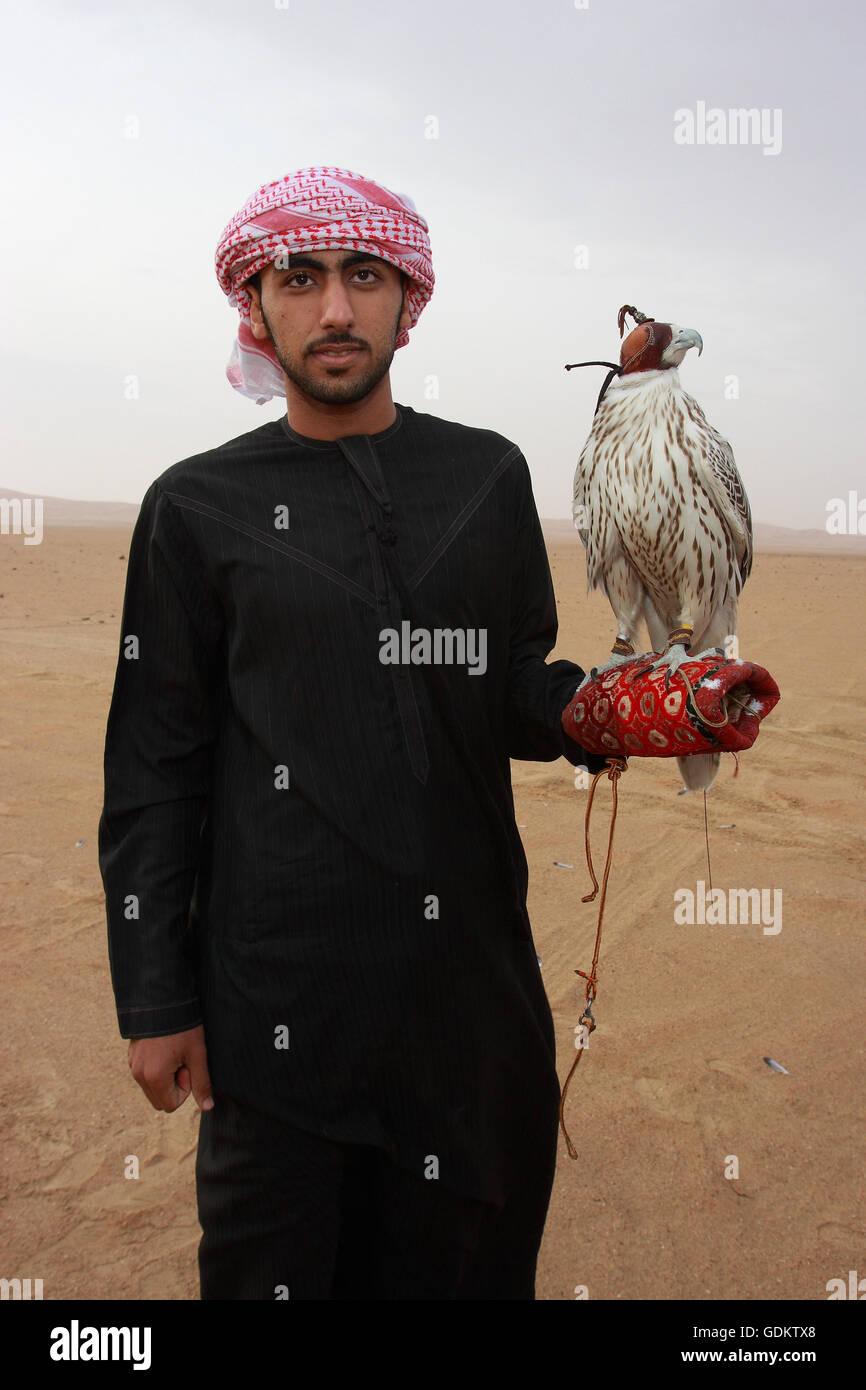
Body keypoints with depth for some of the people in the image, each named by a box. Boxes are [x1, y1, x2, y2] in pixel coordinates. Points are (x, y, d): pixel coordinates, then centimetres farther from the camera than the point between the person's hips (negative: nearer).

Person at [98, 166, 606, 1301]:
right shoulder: (200, 507, 2)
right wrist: (156, 1001, 0)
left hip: (475, 973, 3)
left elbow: (517, 696, 11)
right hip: (279, 985, -2)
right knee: (275, 1260, 11)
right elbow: (154, 770, 2)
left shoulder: (488, 476, 8)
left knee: (468, 1255, 16)